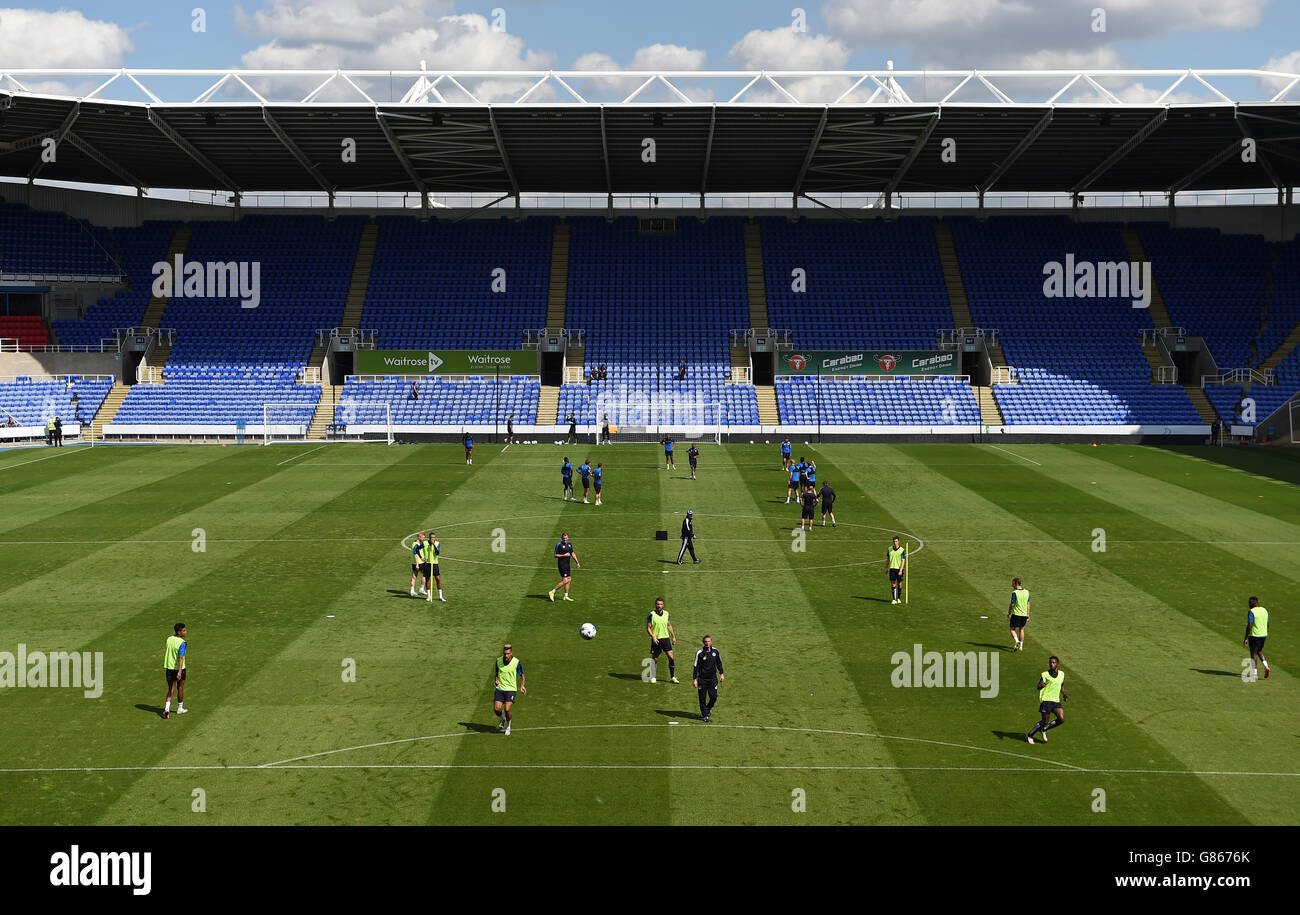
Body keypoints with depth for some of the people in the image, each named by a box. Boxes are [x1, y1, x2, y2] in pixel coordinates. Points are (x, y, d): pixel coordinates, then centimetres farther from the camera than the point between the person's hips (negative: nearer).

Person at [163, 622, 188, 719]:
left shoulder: (169, 639, 1)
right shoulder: (182, 643, -20)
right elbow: (181, 658, -26)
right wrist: (179, 672, -30)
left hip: (169, 668, 5)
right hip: (179, 668, -5)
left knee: (170, 690, 11)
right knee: (180, 689, 14)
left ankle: (167, 708, -6)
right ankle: (180, 708, 29)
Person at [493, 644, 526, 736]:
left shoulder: (516, 662, -9)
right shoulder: (498, 661, -2)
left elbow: (522, 675, 5)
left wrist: (522, 686, -9)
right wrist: (496, 680, -7)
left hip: (511, 689, -3)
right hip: (499, 688, 3)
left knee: (507, 709, -17)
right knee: (497, 709, -10)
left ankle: (508, 725, 15)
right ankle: (502, 719, 27)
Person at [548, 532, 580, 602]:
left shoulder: (569, 544, 10)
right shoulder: (559, 545, -12)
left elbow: (573, 554, 19)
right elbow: (555, 555, -11)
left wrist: (577, 562, 14)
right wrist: (564, 555, -19)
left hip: (567, 564, 8)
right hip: (562, 565, -8)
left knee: (569, 580, 9)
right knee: (565, 581, -13)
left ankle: (566, 596, 19)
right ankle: (552, 592, -6)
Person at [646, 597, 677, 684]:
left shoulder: (666, 614, 7)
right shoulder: (651, 615, -7)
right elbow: (648, 628, -6)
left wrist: (673, 636, 12)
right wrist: (653, 637, -18)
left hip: (666, 638, 3)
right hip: (656, 639, -3)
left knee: (671, 657, -6)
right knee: (655, 659, 3)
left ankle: (673, 677, 2)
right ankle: (653, 677, 17)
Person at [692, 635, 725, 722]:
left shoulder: (715, 651, 1)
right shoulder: (699, 653, -9)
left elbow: (719, 662, 16)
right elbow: (696, 666, -5)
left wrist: (721, 674, 13)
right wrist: (694, 679, -7)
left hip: (713, 678, 3)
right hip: (702, 678, -2)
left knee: (714, 696, -2)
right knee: (702, 698, 1)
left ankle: (708, 708, 28)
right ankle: (705, 715, 15)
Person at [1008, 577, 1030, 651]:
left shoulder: (1014, 593, -14)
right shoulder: (1026, 592, 4)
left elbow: (1012, 604, -13)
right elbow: (1028, 604, 7)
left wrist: (1009, 613, 1)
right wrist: (1028, 614, 13)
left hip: (1016, 614, -6)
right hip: (1024, 614, 6)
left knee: (1012, 629, 5)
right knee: (1021, 630, 18)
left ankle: (1016, 641, -20)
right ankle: (1021, 646, 20)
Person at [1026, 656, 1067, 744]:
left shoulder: (1062, 674, 12)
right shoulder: (1044, 674, -4)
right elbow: (1038, 687, -14)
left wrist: (1063, 694, 11)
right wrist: (1041, 685, -37)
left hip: (1056, 701, 5)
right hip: (1046, 700, -5)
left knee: (1061, 719, -11)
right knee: (1045, 721, -6)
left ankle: (1044, 729, 11)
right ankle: (1030, 735, 12)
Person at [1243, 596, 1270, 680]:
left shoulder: (1251, 612, -15)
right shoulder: (1264, 610, 9)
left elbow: (1249, 626, -19)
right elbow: (1267, 624, 14)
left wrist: (1246, 638, -15)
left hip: (1254, 635, -7)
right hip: (1264, 635, 7)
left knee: (1253, 654, 3)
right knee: (1259, 651, 24)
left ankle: (1254, 674, 6)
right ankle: (1266, 666, 5)